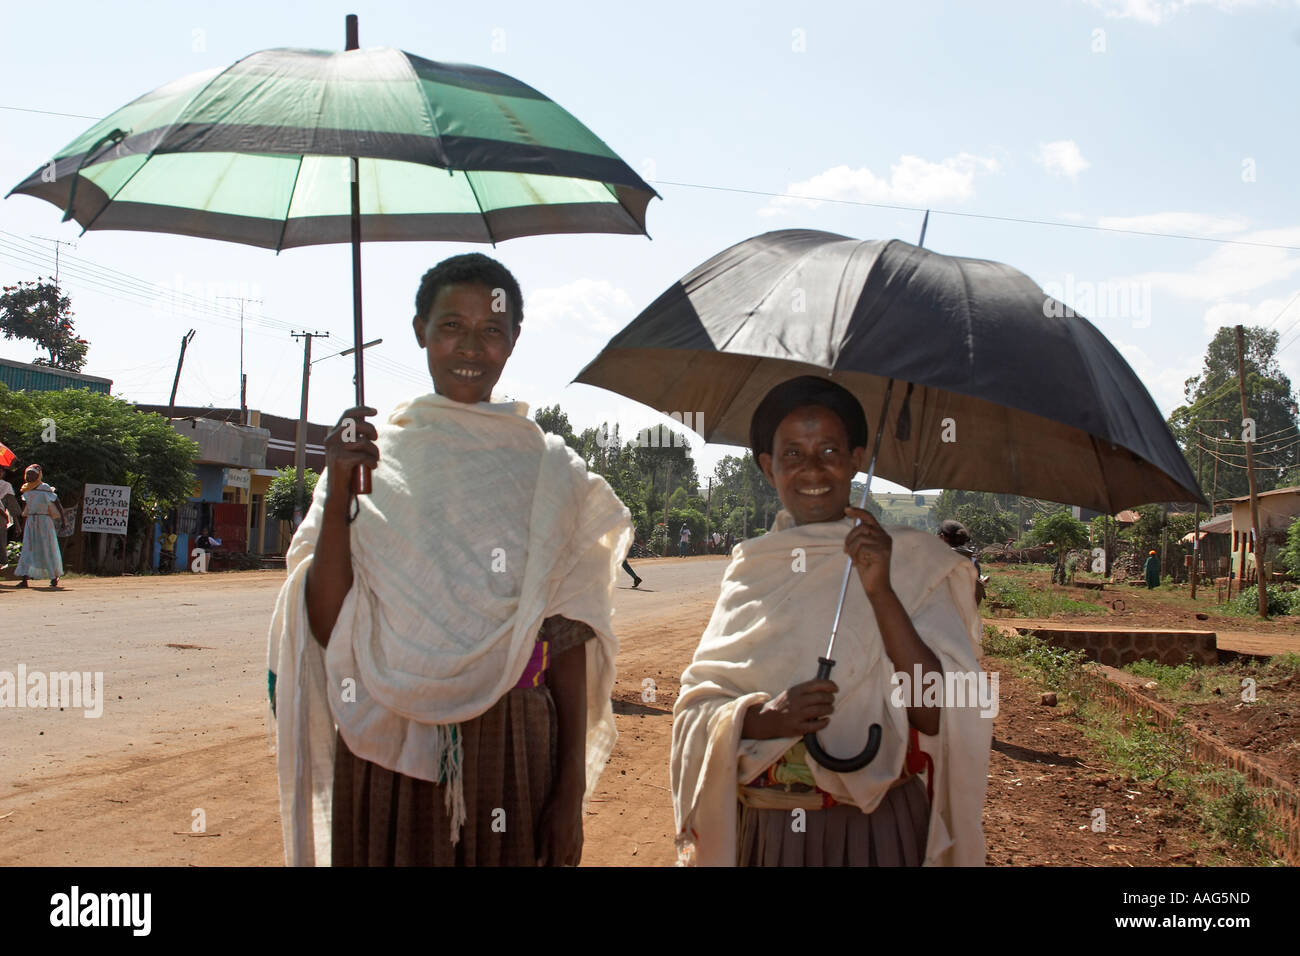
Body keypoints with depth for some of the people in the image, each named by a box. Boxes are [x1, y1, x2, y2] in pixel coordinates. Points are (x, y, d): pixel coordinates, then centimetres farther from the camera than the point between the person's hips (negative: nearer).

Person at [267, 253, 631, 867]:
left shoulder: (550, 469, 4)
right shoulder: (371, 456, 2)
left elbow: (568, 643, 2)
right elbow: (326, 629, -5)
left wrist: (571, 791, -2)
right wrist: (339, 490, -14)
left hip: (516, 754, 1)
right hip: (390, 754, 0)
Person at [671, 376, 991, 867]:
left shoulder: (912, 561, -5)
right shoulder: (749, 567, 4)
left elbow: (938, 714, -14)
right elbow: (696, 706, 1)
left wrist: (880, 592, -23)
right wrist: (765, 717, -18)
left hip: (875, 831, -2)